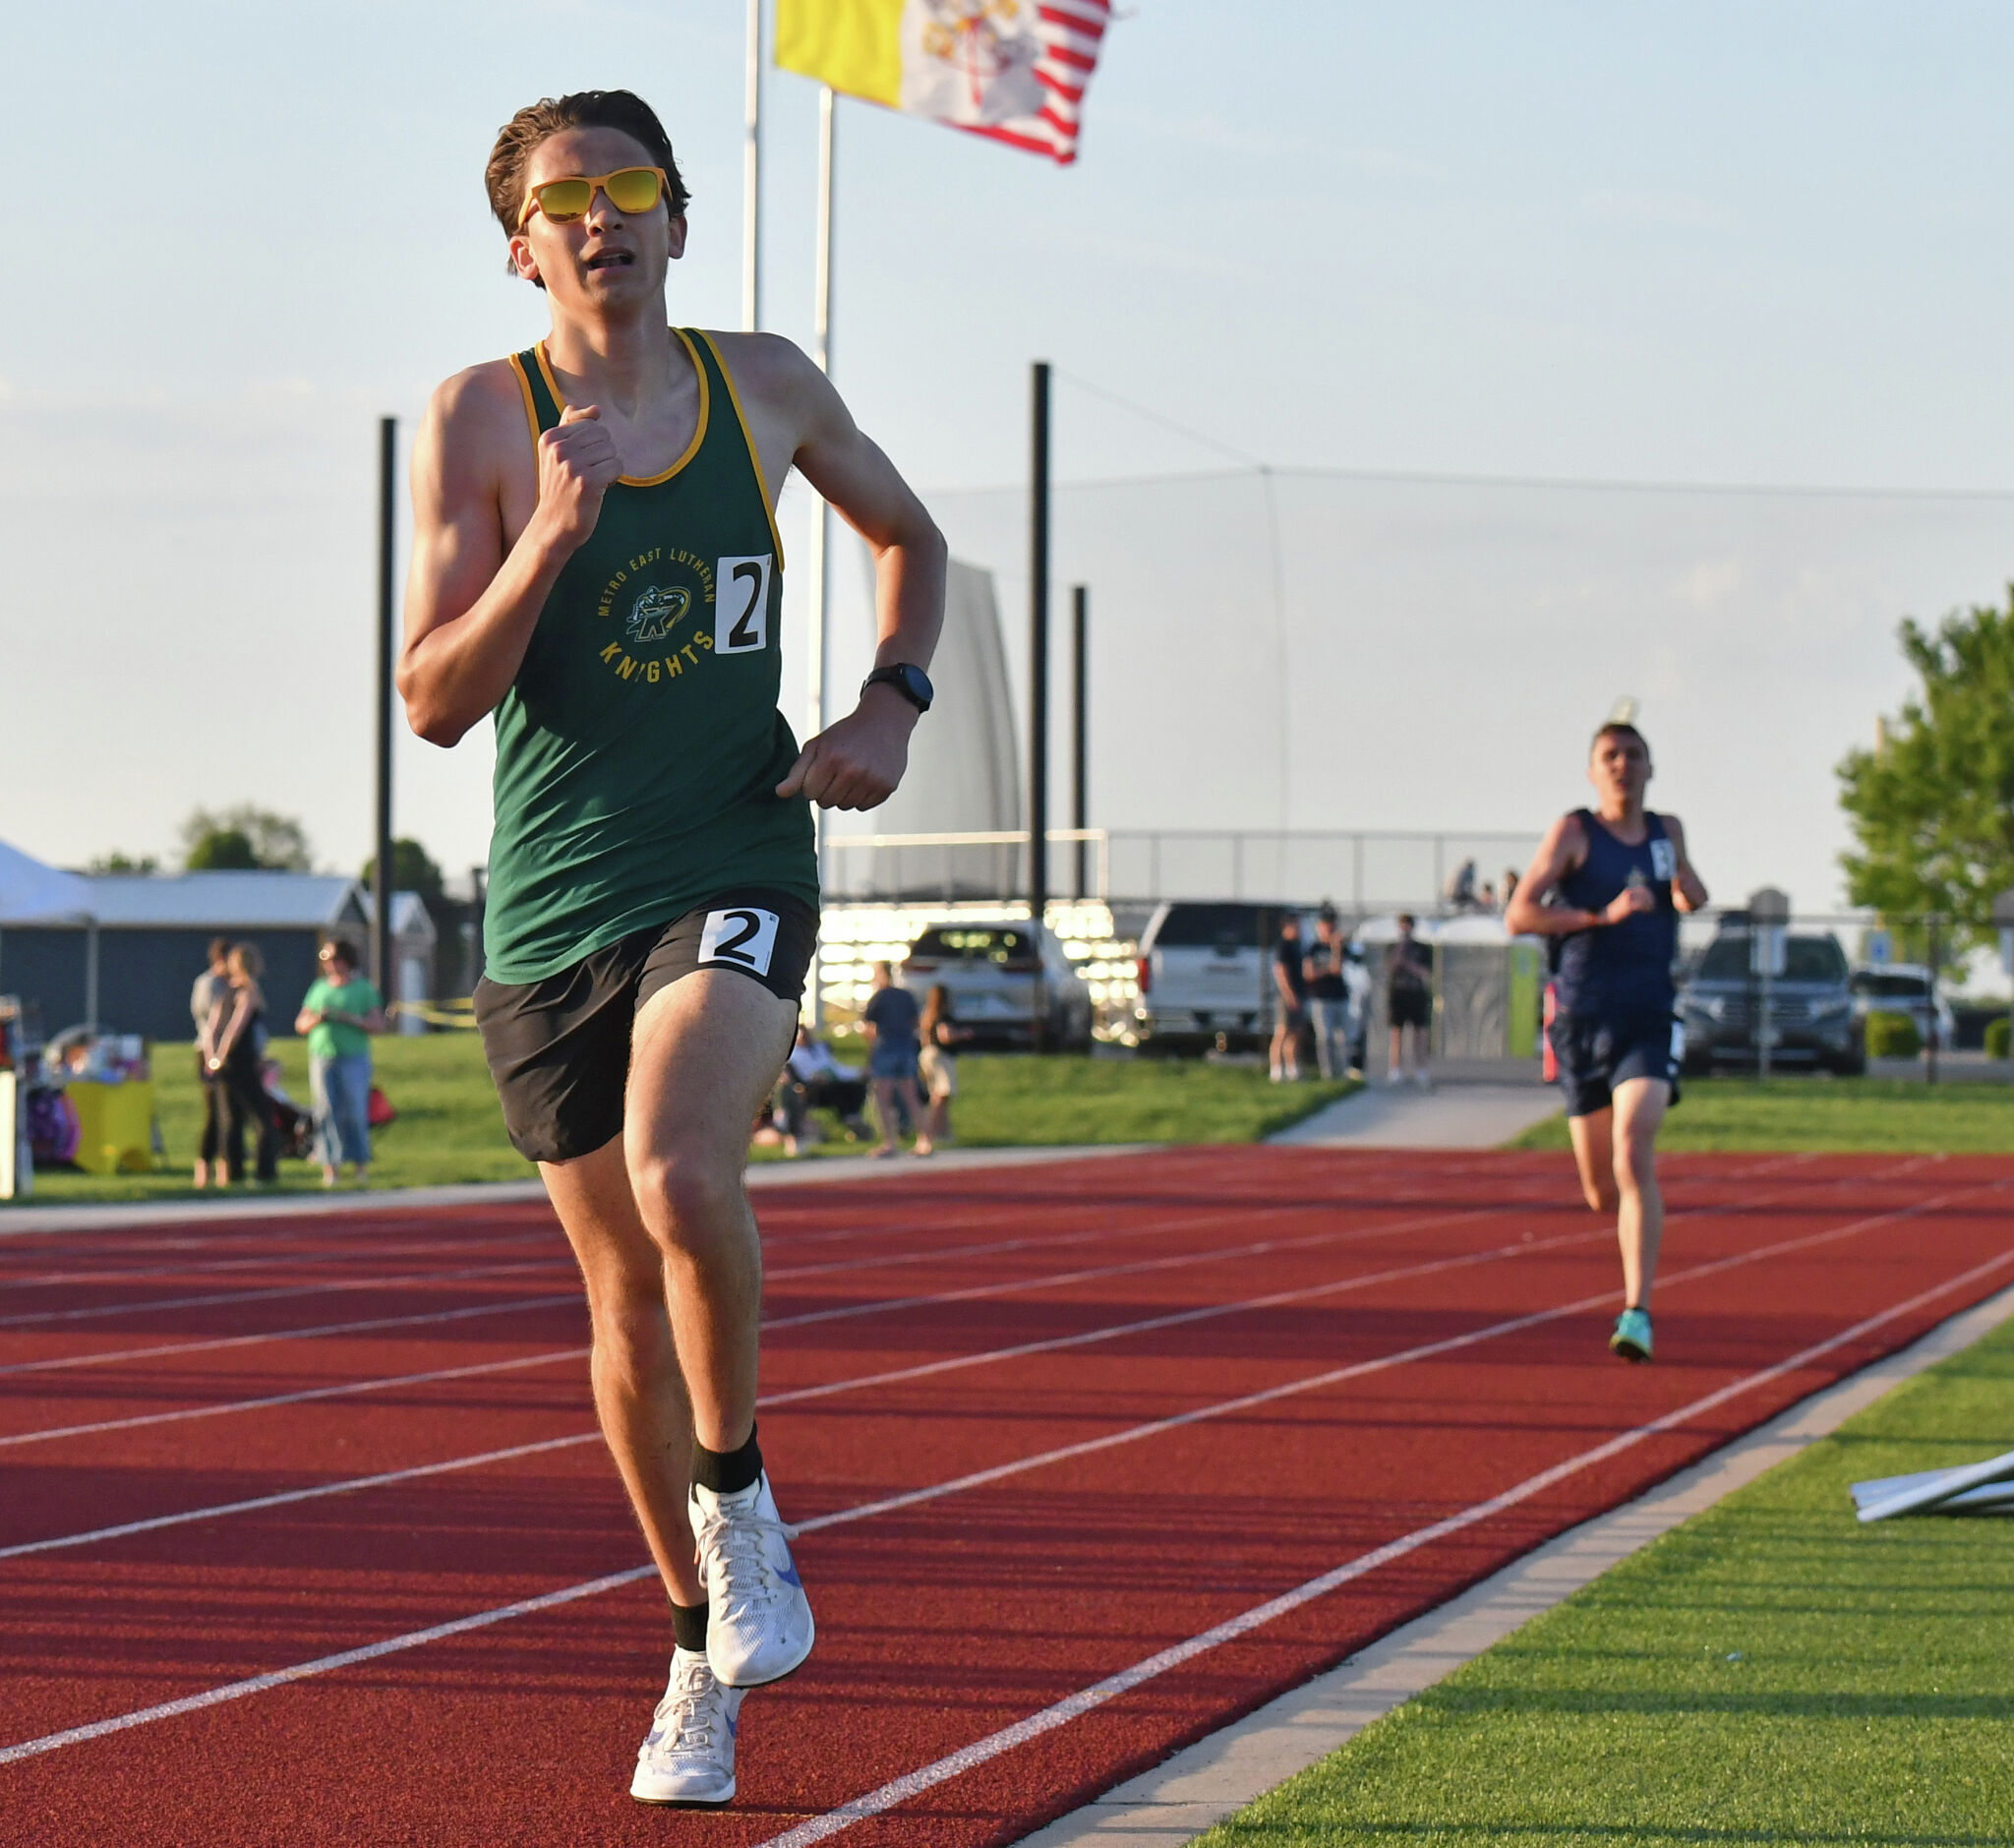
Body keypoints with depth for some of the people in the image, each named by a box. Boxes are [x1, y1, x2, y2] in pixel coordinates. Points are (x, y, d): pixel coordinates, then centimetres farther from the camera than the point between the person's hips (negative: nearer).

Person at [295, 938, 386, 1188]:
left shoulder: (363, 988, 6)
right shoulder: (318, 987, 17)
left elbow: (378, 1025, 0)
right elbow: (300, 1024, 18)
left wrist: (349, 1018, -13)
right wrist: (317, 1018, -4)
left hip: (354, 1058, -3)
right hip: (321, 1057, 3)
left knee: (354, 1114, -7)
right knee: (325, 1112, -5)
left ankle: (361, 1164, 1)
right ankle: (330, 1167, -6)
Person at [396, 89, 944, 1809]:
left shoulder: (766, 384, 4)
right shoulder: (481, 418, -2)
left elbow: (910, 536, 23)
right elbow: (435, 703, -7)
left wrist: (891, 705, 6)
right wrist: (549, 544, -22)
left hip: (734, 875, -1)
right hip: (550, 908, 1)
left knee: (682, 1176, -29)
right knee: (631, 1299, 9)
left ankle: (740, 1500, -4)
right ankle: (706, 1647, 27)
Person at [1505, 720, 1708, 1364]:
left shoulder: (1667, 831, 12)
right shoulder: (1574, 832, 1)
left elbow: (1694, 900, 31)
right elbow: (1518, 915, -7)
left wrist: (1684, 887, 6)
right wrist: (1603, 916, -17)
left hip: (1649, 1024, 1)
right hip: (1582, 1021, -1)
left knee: (1633, 1154, -21)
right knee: (1601, 1192, 5)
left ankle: (1637, 1312, -24)